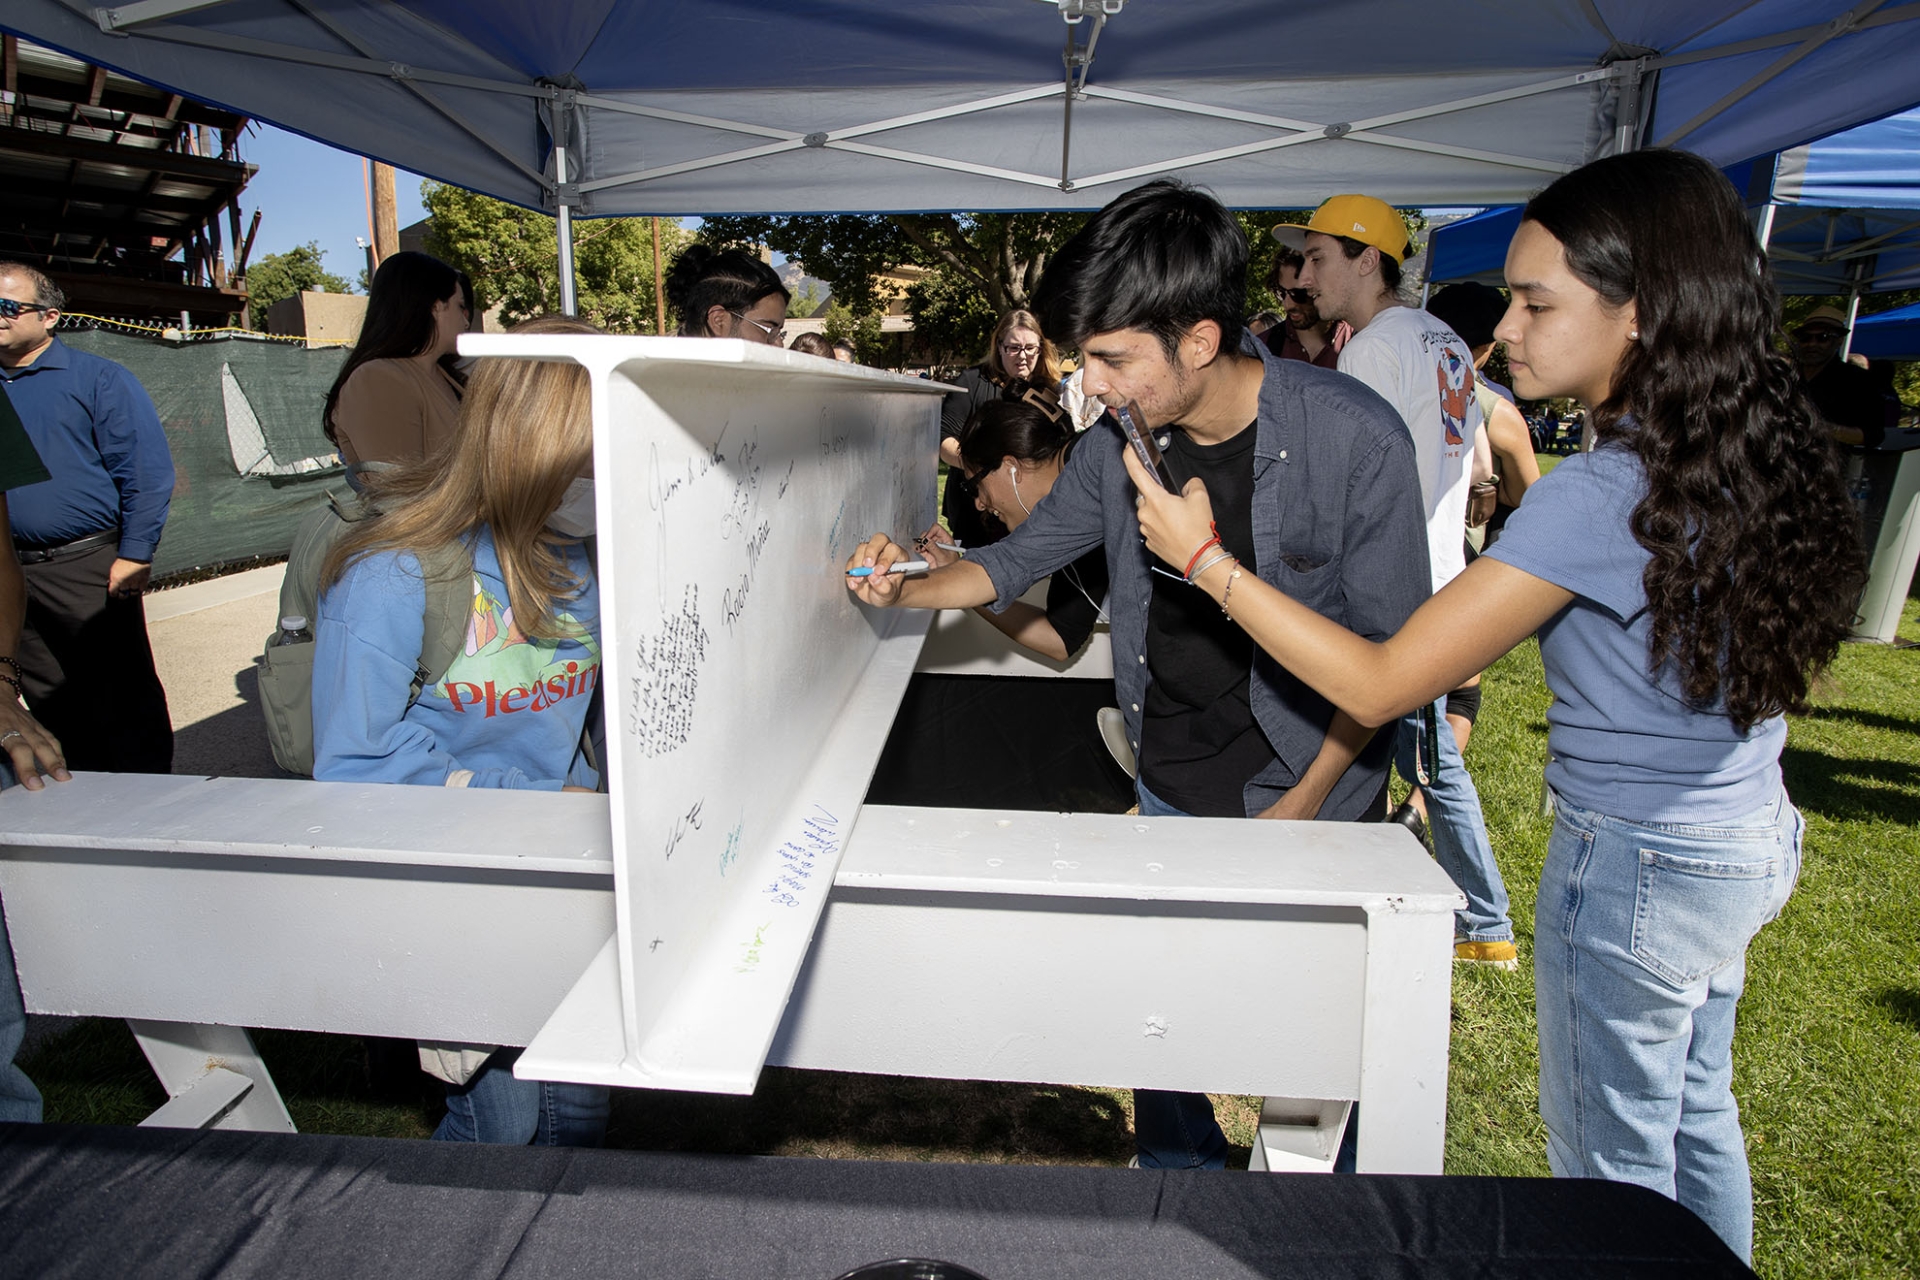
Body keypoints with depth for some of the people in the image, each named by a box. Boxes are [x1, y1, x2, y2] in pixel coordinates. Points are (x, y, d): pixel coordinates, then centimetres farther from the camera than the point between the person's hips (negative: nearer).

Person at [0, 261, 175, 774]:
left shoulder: (99, 378, -2)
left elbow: (148, 472, -8)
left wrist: (134, 555, -15)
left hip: (89, 569, -5)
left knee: (124, 695, -2)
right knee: (50, 704, 13)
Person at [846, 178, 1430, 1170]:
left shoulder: (1354, 438, -19)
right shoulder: (1121, 444, -6)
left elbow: (1393, 651, -13)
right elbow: (1020, 556, 9)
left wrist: (1300, 807, -13)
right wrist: (909, 588, -8)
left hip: (1310, 795, -3)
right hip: (1166, 792, 4)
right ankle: (1180, 1186, 41)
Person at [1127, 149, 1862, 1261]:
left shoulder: (1600, 495, -28)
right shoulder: (1763, 451, -1)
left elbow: (1380, 684, -28)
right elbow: (1796, 663, 12)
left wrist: (1206, 559, -24)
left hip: (1636, 869, -9)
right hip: (1750, 839, 9)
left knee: (1614, 1164, 14)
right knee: (1694, 1117, 28)